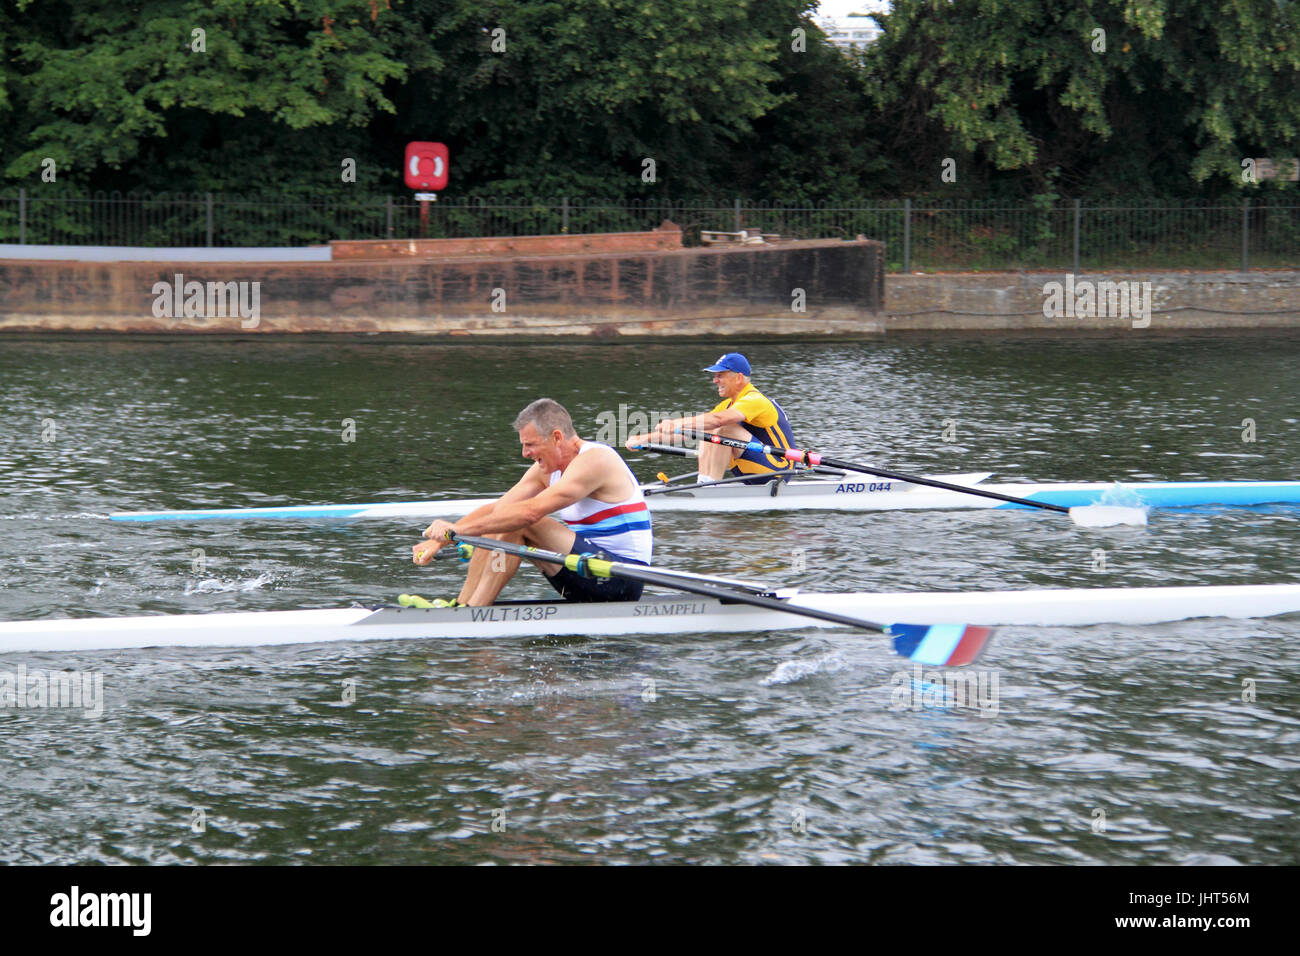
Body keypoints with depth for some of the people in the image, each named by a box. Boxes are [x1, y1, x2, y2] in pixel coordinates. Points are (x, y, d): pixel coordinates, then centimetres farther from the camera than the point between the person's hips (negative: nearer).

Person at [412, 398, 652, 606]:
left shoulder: (594, 460, -18)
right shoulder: (547, 468, 11)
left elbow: (531, 511, -27)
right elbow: (495, 508, 8)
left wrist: (459, 529, -27)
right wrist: (439, 539, -4)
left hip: (621, 582, -9)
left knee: (518, 523, -21)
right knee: (501, 523, 3)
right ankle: (460, 606, -5)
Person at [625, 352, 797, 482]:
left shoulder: (755, 400, -16)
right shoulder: (729, 404, 13)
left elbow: (719, 419, -35)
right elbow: (690, 430, 10)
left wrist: (677, 423, -40)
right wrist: (643, 439, 4)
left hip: (778, 469, -9)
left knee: (725, 428, -24)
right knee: (706, 433, 3)